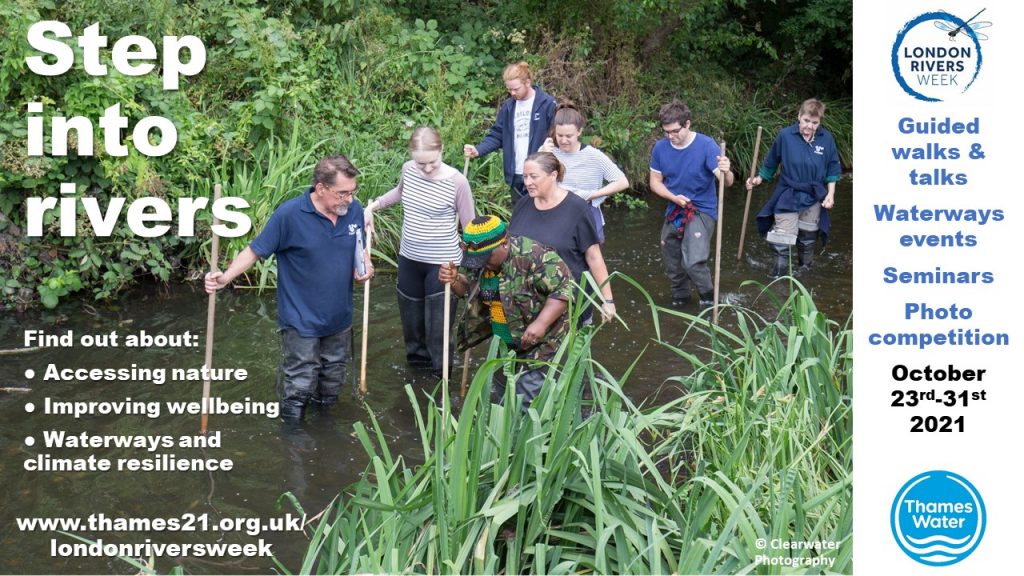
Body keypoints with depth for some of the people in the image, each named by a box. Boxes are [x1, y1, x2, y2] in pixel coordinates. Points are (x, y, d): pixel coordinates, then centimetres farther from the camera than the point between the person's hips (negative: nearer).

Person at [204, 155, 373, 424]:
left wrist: (365, 266, -9)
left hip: (339, 319, 5)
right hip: (302, 321, -5)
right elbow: (255, 250, -14)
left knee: (332, 382, 21)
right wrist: (226, 277, -28)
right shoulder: (289, 214, -21)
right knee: (299, 386, 3)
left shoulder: (354, 210, -6)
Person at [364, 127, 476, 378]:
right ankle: (418, 354, 44)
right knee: (411, 311, 21)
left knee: (438, 319, 0)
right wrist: (373, 206, 8)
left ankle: (441, 368, 20)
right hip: (409, 258, 6)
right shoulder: (408, 170, -5)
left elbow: (470, 227, -11)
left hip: (442, 262, -5)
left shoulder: (457, 181, -20)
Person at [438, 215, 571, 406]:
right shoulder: (481, 261, -3)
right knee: (502, 394, 20)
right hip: (503, 342, 8)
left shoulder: (534, 256, -27)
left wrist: (541, 323, -34)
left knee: (527, 398, -12)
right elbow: (470, 290, 13)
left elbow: (564, 288, -25)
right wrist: (454, 280, -10)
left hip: (537, 340, -8)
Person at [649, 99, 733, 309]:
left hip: (702, 210, -5)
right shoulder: (660, 147, -8)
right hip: (674, 212, 5)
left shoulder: (706, 145, -19)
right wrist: (674, 197, -15)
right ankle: (680, 297, 42)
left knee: (693, 262, -21)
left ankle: (709, 299, 3)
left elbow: (727, 181, -26)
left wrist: (726, 172, -50)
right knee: (672, 264, 16)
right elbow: (655, 182, 3)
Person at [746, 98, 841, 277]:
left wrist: (830, 194, -1)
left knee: (808, 236, 17)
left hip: (813, 197, 2)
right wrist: (759, 178, 1)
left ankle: (805, 267, 36)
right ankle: (779, 270, 2)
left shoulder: (826, 139, -8)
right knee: (782, 238, -8)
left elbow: (832, 169, 3)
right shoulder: (785, 135, -14)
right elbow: (771, 162, 3)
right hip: (788, 195, -2)